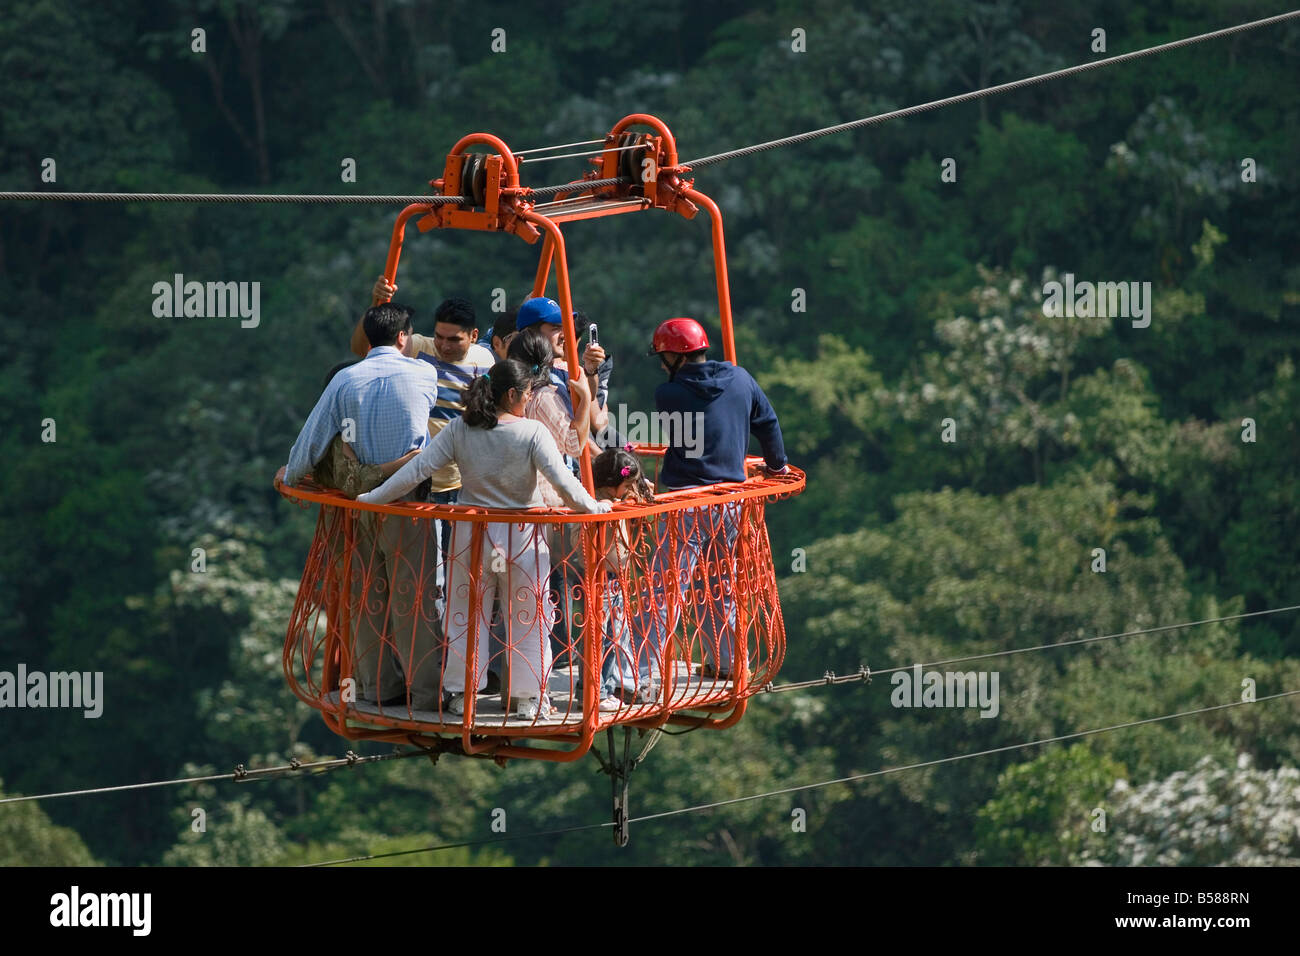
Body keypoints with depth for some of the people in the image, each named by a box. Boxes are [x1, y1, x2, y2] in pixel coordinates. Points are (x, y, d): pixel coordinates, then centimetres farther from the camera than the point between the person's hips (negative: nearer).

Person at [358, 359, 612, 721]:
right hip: (522, 537, -2)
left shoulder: (459, 431, -6)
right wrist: (593, 507, -3)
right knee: (528, 617, 11)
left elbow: (415, 470, -7)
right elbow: (563, 482, -19)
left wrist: (372, 499, 2)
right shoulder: (532, 432, -14)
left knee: (467, 614, 15)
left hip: (471, 533, 2)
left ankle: (461, 695, 21)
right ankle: (531, 699, 16)